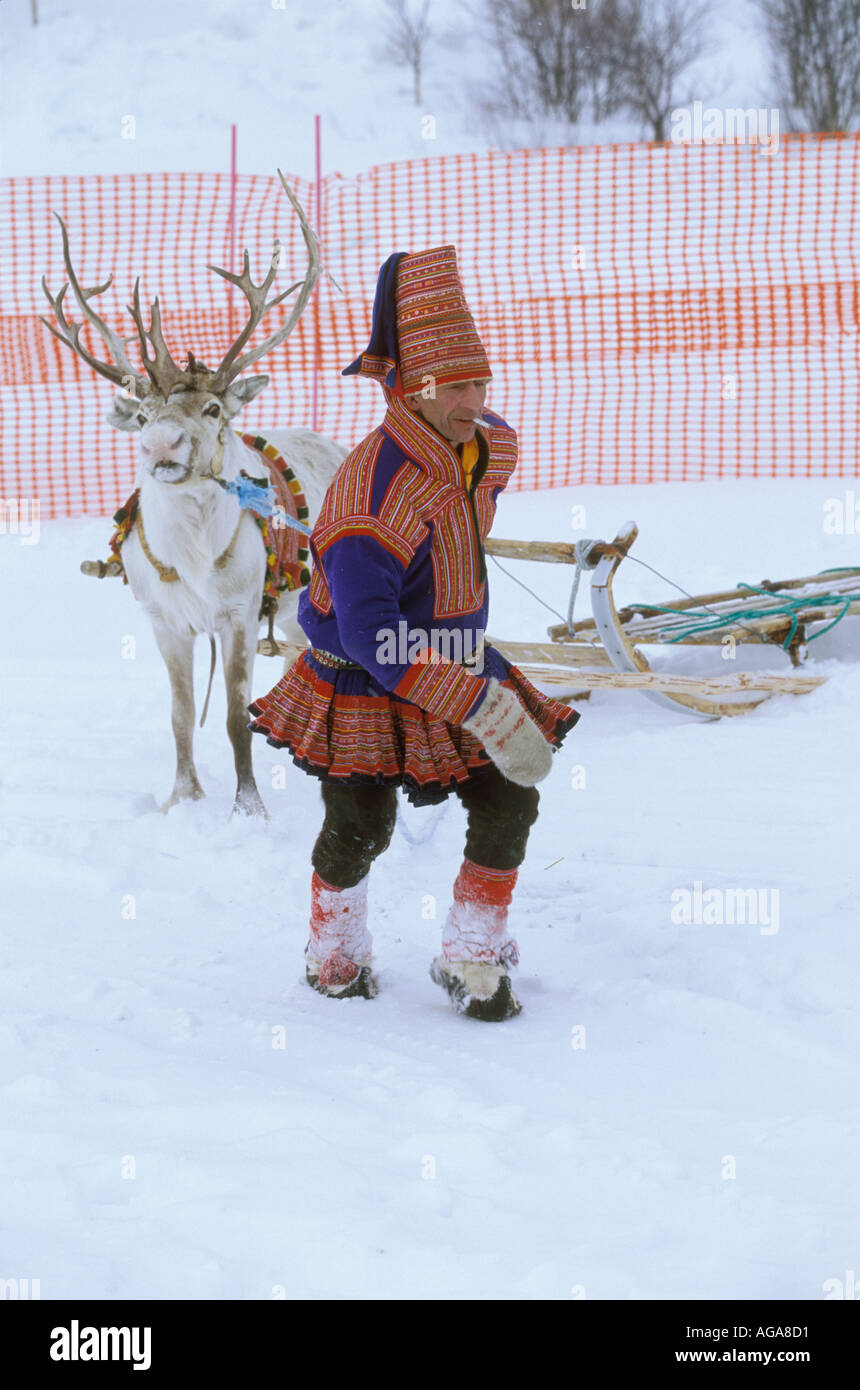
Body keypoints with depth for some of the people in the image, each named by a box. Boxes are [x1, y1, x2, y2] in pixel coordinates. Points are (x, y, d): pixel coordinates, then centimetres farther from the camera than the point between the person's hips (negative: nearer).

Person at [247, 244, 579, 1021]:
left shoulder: (493, 448, -6)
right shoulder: (375, 494, -31)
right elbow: (371, 638, -34)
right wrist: (486, 710, -35)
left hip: (458, 669, 7)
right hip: (366, 689, -7)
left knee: (508, 806, -2)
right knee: (358, 831, -1)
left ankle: (472, 959, 16)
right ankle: (336, 950, 30)